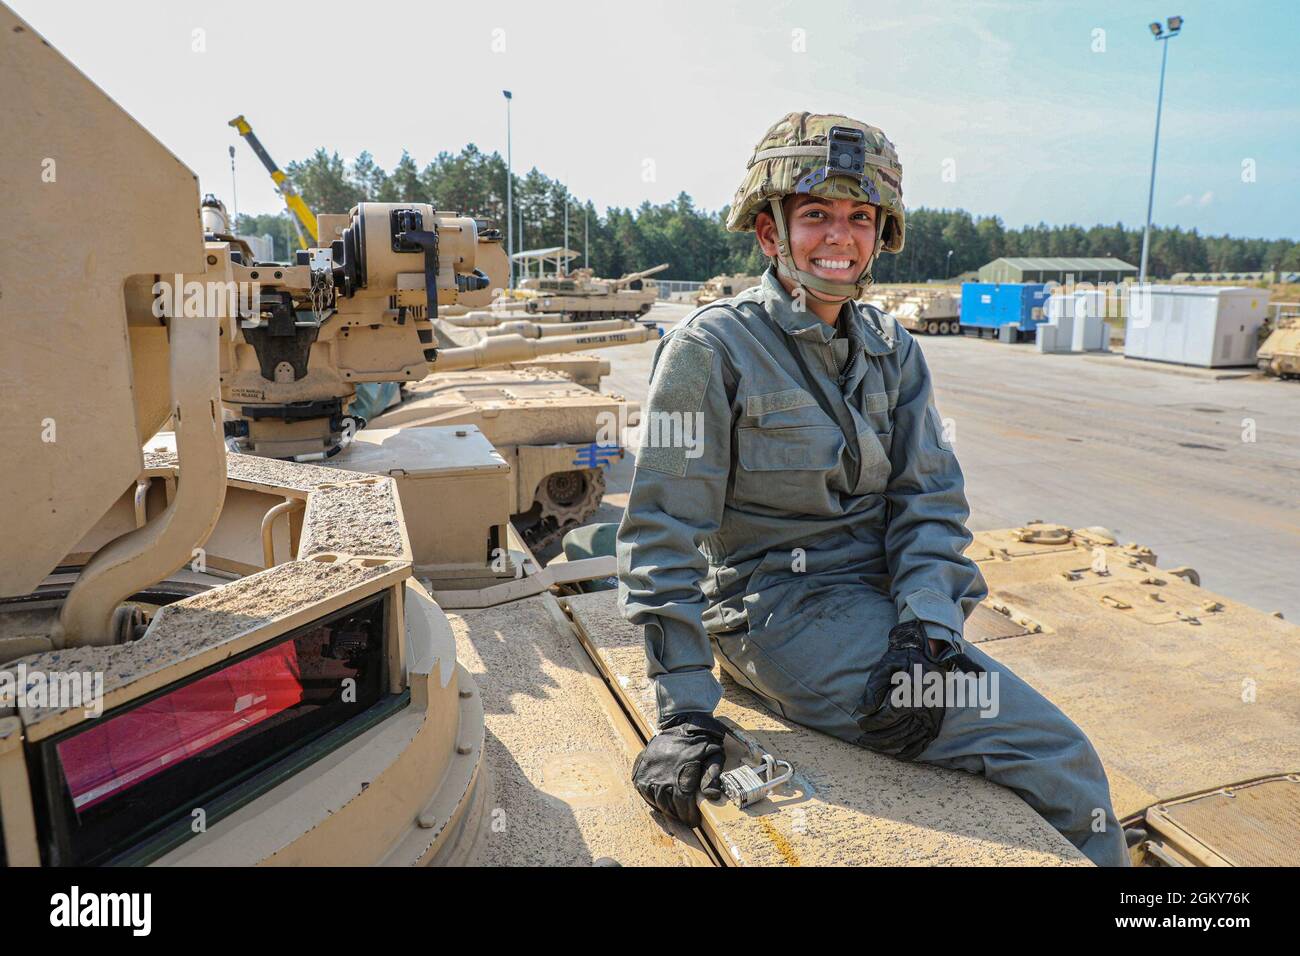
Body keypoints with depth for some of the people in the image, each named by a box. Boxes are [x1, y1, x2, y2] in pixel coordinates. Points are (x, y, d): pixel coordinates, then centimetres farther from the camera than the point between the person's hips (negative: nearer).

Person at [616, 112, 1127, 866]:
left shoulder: (892, 350, 7)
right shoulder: (714, 347, -11)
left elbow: (929, 499, 3)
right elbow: (667, 532, -13)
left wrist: (924, 633, -14)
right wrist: (686, 711, -16)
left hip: (877, 600, 6)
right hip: (776, 613, -6)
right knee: (1055, 753, -13)